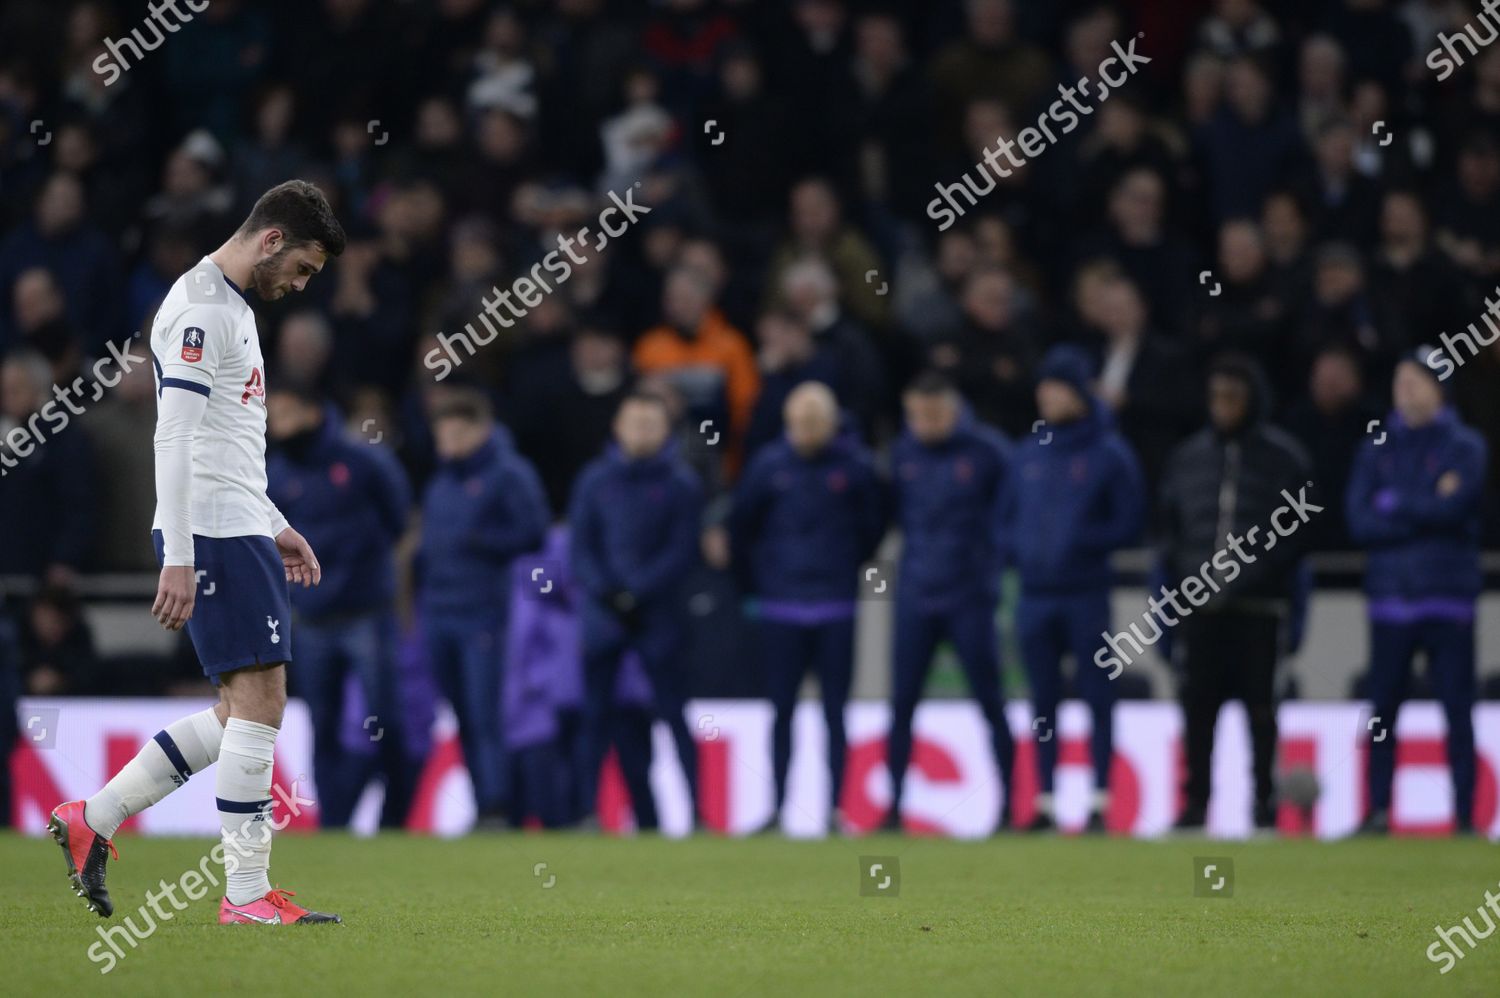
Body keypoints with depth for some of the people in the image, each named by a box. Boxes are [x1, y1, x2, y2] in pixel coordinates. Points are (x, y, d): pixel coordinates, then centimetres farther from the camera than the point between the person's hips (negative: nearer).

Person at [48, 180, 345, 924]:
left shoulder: (231, 306, 20)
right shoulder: (201, 309, -12)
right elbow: (174, 439, -18)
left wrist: (275, 527, 25)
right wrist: (178, 558, -22)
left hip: (238, 533, 10)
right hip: (212, 534, -10)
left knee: (243, 711, 9)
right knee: (259, 697, -11)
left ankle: (91, 822, 13)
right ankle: (247, 895, -9)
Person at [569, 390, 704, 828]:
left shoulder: (680, 483, 1)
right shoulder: (594, 480, 7)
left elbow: (682, 550, -4)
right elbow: (581, 546, 5)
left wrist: (636, 592, -13)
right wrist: (604, 591, -10)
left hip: (659, 615, -2)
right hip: (602, 613, 2)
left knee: (674, 713, -4)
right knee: (595, 715, 2)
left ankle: (698, 811, -2)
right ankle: (586, 809, 5)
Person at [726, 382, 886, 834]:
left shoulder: (854, 466, -3)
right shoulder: (769, 466, -1)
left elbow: (874, 526, 9)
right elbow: (740, 526, 11)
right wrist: (757, 582, 14)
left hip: (836, 610, -1)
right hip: (781, 610, 1)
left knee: (835, 712, 1)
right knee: (782, 710, 3)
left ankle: (835, 808, 3)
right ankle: (778, 807, 7)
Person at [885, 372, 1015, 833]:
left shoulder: (986, 450, -8)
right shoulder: (904, 453, 5)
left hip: (970, 597, -4)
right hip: (915, 596, 4)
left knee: (989, 701, 0)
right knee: (902, 703, 2)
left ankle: (1009, 803, 7)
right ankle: (894, 807, 7)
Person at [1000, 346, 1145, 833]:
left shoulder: (1110, 453, -2)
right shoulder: (1027, 454, 13)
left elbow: (1128, 521, -6)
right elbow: (1006, 517, 20)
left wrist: (1080, 542, -16)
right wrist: (1017, 548, 0)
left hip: (1086, 594, -5)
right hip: (1035, 592, 5)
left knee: (1096, 693, -5)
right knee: (1043, 697, 8)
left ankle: (1100, 799, -2)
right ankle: (1044, 802, 12)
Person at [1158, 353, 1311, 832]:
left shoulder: (1283, 457, 0)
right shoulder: (1188, 457, 12)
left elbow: (1298, 527, -3)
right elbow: (1169, 524, 17)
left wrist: (1259, 573, -13)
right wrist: (1176, 568, 3)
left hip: (1260, 607, -3)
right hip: (1201, 605, 3)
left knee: (1260, 702, 0)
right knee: (1198, 703, 2)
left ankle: (1265, 798, 6)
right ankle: (1195, 801, 7)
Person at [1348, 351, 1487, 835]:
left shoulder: (1465, 446, 4)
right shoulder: (1377, 450, 12)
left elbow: (1454, 505, -13)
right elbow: (1360, 522, -1)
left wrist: (1393, 503, -3)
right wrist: (1426, 510, -8)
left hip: (1448, 596, -3)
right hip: (1391, 595, 3)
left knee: (1458, 710, -4)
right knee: (1382, 709, 0)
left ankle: (1465, 815, -3)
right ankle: (1378, 810, 5)